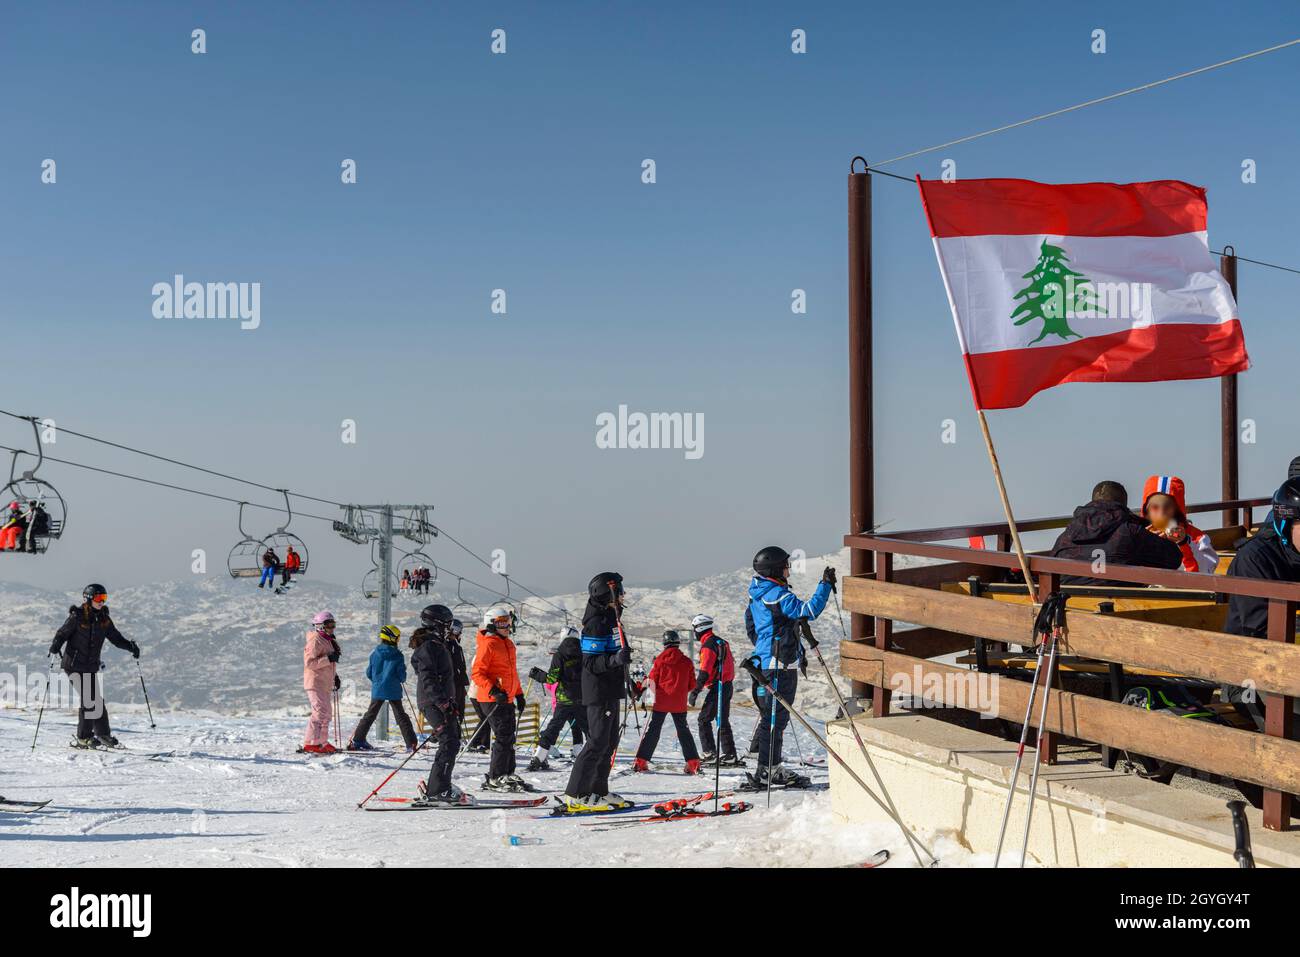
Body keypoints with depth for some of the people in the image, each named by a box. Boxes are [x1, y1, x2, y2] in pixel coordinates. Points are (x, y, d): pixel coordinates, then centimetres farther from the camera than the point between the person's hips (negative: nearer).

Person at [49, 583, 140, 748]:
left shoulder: (104, 620, 5)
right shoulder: (77, 617, -9)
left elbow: (116, 638, 9)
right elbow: (62, 634, -6)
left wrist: (130, 646, -6)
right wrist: (55, 647, -25)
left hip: (91, 666, 6)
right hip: (74, 664, -6)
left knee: (97, 699, 9)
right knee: (87, 699, -12)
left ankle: (104, 735, 20)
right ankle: (83, 738, -5)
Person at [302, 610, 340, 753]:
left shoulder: (328, 640, 17)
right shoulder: (315, 641, -14)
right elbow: (309, 662, -22)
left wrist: (334, 676, 20)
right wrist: (328, 658, -25)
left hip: (326, 684, 10)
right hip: (315, 683, -10)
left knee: (327, 713, 13)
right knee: (320, 712, -15)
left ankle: (322, 742, 21)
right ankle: (310, 743, -13)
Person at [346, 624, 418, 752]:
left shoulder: (375, 653, -1)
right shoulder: (397, 655, -9)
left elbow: (368, 673, 5)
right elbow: (402, 675, -7)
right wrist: (401, 680, 17)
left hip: (377, 690, 2)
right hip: (394, 691, -2)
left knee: (370, 715, 14)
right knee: (401, 716, 5)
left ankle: (357, 740, 12)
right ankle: (411, 743, 0)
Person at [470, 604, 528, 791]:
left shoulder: (507, 643, 17)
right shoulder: (488, 644, -12)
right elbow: (477, 674, -17)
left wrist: (519, 694, 24)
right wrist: (494, 691, -26)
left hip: (506, 699, 9)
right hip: (492, 699, -9)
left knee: (509, 737, 13)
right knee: (503, 737, -9)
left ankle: (508, 774, 23)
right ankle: (494, 778, -4)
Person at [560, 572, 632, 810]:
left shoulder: (611, 619, 15)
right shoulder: (596, 623, -17)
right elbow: (591, 663, -21)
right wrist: (615, 659, -36)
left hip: (611, 691, 10)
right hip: (599, 692, -10)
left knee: (610, 741, 13)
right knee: (598, 742, -10)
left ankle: (599, 791, 20)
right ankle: (575, 794, -8)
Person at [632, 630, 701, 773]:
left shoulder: (659, 660, -4)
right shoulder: (687, 662, 0)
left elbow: (652, 681, -1)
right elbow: (692, 684, 5)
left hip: (661, 702, -1)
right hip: (679, 703, 1)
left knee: (652, 730, 6)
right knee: (684, 731, 11)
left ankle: (641, 761, 2)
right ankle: (693, 763, 6)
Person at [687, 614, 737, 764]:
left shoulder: (708, 646, -16)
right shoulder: (721, 642, 13)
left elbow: (704, 673, -21)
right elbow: (729, 664, 20)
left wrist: (694, 692, -18)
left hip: (717, 688, -9)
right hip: (728, 685, 9)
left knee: (704, 719, -2)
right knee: (723, 720, 14)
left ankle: (709, 752, -6)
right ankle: (729, 755, 15)